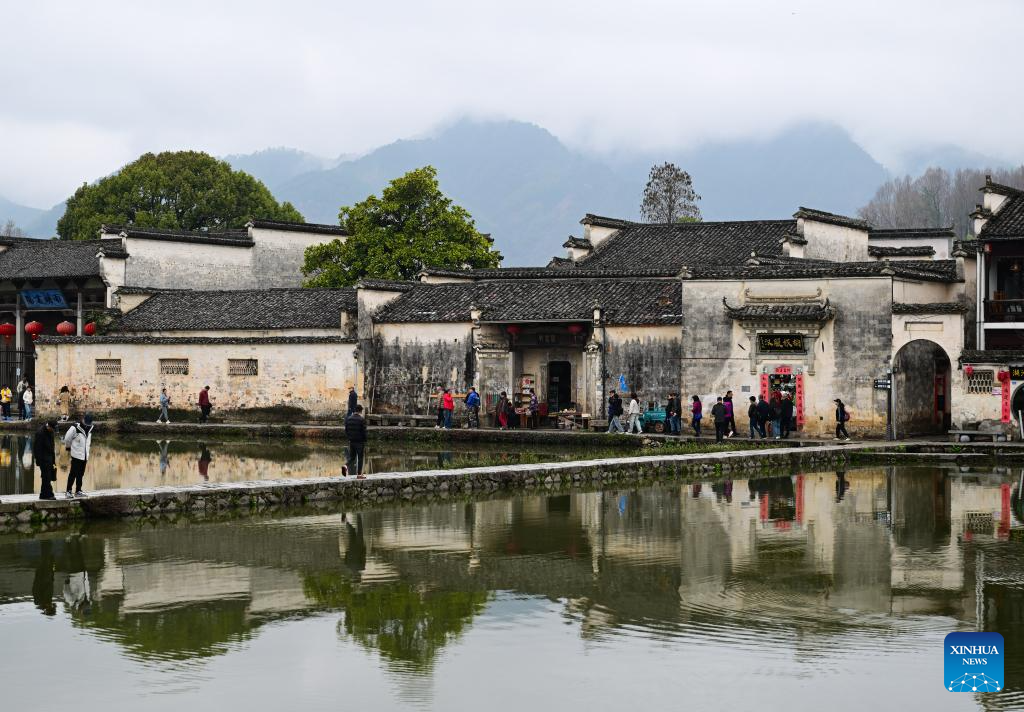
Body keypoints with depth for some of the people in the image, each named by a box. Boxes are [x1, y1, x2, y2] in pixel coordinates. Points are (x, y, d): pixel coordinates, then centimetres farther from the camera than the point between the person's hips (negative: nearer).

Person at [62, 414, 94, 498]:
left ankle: (78, 491, 15)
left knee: (81, 474, 10)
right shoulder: (75, 428, -12)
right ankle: (68, 491, -2)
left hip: (85, 456, 6)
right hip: (76, 455, -6)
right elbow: (67, 438, -3)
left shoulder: (89, 429, 10)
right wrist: (68, 447, 10)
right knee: (73, 474, -6)